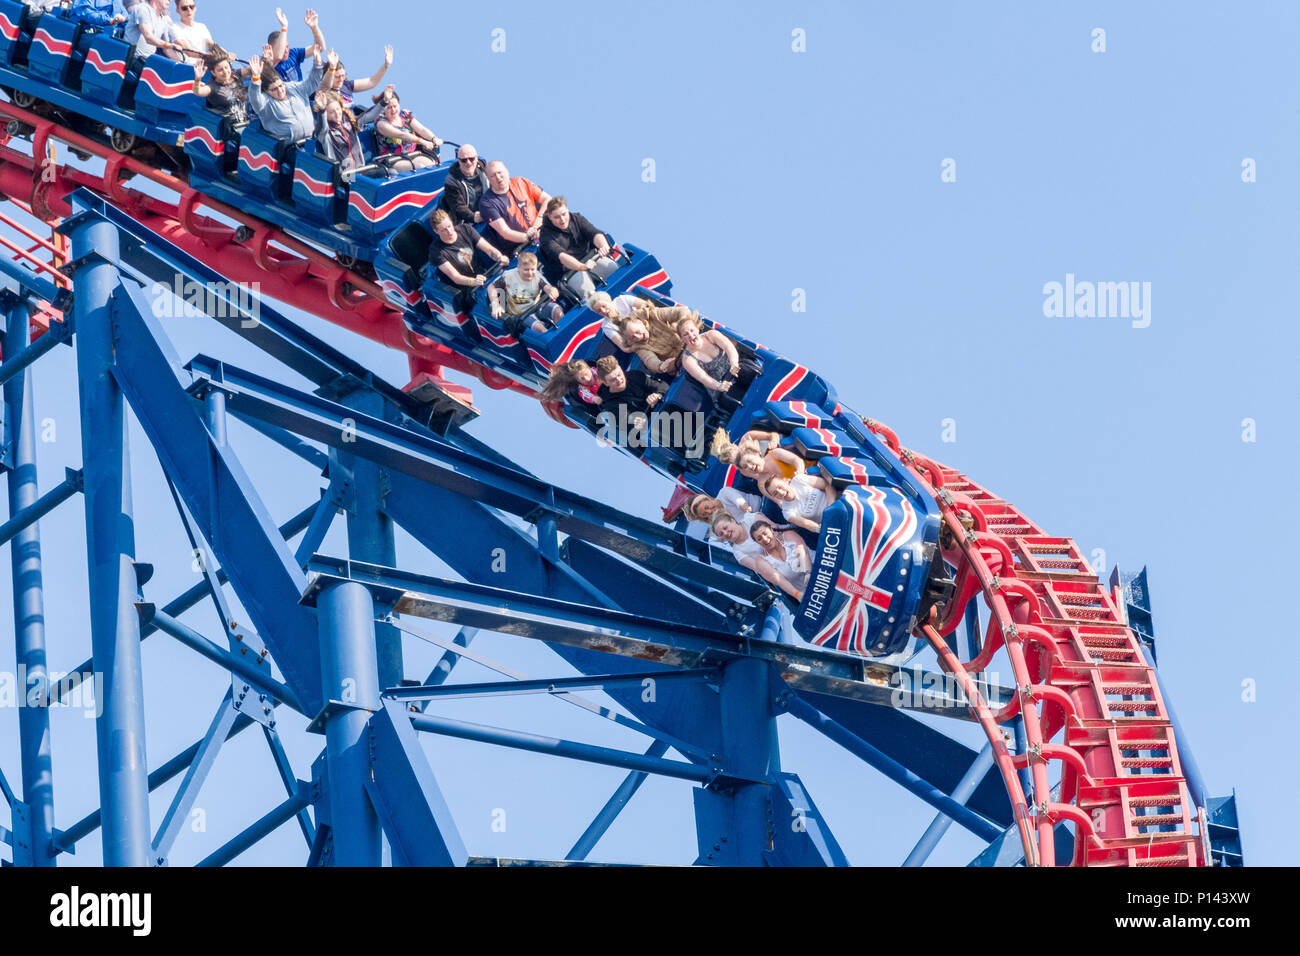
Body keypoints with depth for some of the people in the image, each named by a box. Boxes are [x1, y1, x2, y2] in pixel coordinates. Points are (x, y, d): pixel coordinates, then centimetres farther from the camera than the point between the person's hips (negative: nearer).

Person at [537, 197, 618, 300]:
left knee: (615, 269, -25)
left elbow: (594, 233, -8)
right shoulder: (546, 234, -6)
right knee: (587, 291, -34)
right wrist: (581, 267, -40)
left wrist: (603, 246, -34)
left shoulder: (577, 219, 8)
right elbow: (560, 256, -22)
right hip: (569, 271, -4)